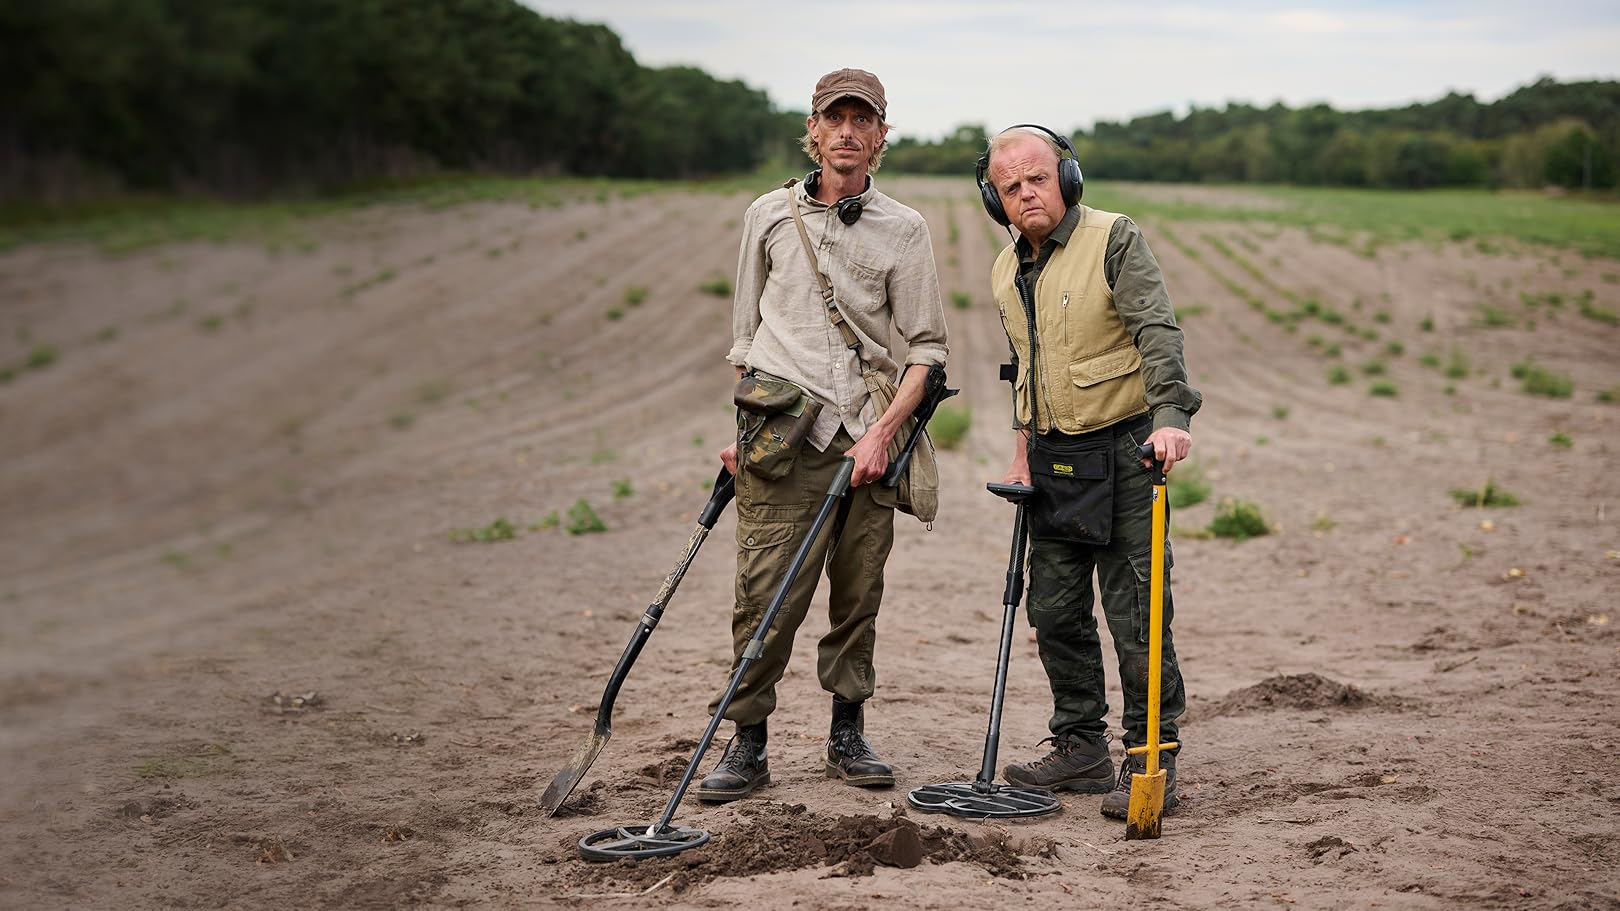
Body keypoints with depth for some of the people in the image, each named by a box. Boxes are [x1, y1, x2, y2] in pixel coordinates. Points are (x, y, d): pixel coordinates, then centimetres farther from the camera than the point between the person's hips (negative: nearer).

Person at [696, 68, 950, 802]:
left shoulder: (903, 229, 7)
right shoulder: (769, 216, 10)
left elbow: (926, 346, 5)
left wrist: (883, 431, -7)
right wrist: (742, 426, 10)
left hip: (867, 435, 1)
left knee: (859, 594, 5)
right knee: (766, 594, -7)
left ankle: (847, 736, 18)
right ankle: (747, 743, 2)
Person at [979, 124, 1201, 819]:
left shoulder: (1114, 240, -9)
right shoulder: (1007, 271, 13)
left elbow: (1157, 333, -20)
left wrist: (1170, 415, -34)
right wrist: (1024, 451, 16)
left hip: (1122, 453, -7)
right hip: (1053, 460, 7)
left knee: (1136, 615, -6)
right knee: (1054, 612, 9)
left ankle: (1151, 763, 2)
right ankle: (1080, 749, 21)